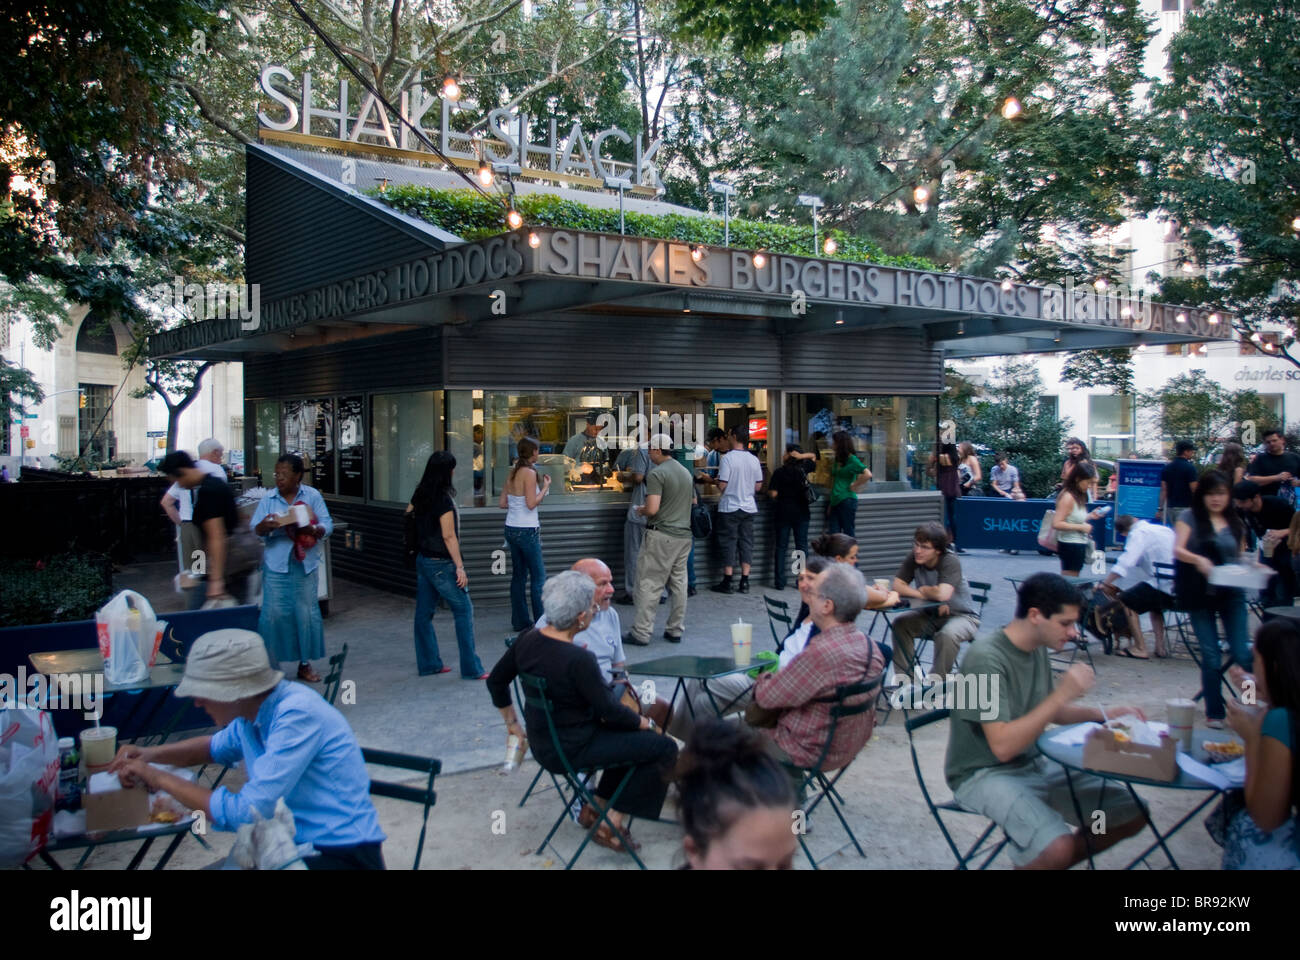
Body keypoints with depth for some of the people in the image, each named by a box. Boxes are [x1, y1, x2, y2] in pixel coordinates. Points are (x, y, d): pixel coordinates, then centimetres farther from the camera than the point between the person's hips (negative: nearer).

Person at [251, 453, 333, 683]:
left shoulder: (312, 496, 2)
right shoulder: (269, 499, 4)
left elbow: (327, 525, -2)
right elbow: (255, 529, -1)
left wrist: (313, 530, -23)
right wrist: (265, 526, -24)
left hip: (305, 563, 0)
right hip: (276, 563, 0)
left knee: (306, 611, 3)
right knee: (274, 612, -2)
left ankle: (305, 663, 15)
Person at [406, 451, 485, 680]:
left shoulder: (419, 495, 5)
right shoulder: (444, 498, -18)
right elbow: (449, 536, -20)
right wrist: (460, 567, -18)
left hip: (423, 560, 8)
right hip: (441, 564, -8)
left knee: (424, 613, 11)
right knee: (463, 610, -1)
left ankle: (428, 663, 21)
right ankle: (470, 668, 1)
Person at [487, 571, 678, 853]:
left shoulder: (527, 639, -5)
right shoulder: (578, 660, -28)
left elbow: (496, 681, 9)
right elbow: (610, 711, -18)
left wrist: (511, 721, 22)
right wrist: (646, 723, 1)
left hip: (542, 741, 9)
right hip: (570, 750, -8)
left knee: (630, 734, 24)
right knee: (664, 747, -2)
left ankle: (596, 807, 26)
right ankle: (611, 824, 5)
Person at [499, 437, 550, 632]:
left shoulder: (512, 473, 9)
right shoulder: (529, 473, -14)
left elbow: (502, 503, 10)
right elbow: (531, 504, -20)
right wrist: (545, 487, -8)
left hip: (511, 528, 8)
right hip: (527, 530, -8)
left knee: (518, 575, 13)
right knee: (539, 576, 0)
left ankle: (520, 620, 17)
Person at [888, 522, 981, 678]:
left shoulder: (950, 563, -27)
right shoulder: (913, 559, -11)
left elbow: (943, 594, -40)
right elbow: (898, 586, -17)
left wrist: (923, 590, -18)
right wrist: (928, 596, -27)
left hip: (962, 616, -6)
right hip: (931, 614, 6)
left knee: (947, 634, -35)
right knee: (900, 625, -16)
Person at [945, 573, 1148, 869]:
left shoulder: (1038, 649, 2)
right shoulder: (986, 658, -24)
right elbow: (1002, 746, -28)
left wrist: (1103, 714, 4)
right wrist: (1062, 694, -28)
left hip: (1034, 764, 9)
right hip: (985, 774, -9)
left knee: (1134, 814, 7)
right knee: (1058, 847, -31)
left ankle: (1043, 862, 17)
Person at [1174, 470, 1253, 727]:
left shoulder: (1236, 524, 11)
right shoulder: (1190, 517, 0)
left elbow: (1241, 558, 17)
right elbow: (1178, 549, -12)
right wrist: (1198, 560, -32)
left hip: (1232, 593, 2)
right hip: (1199, 595, -2)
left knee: (1242, 654, -7)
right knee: (1210, 656, 1)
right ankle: (1214, 713, 13)